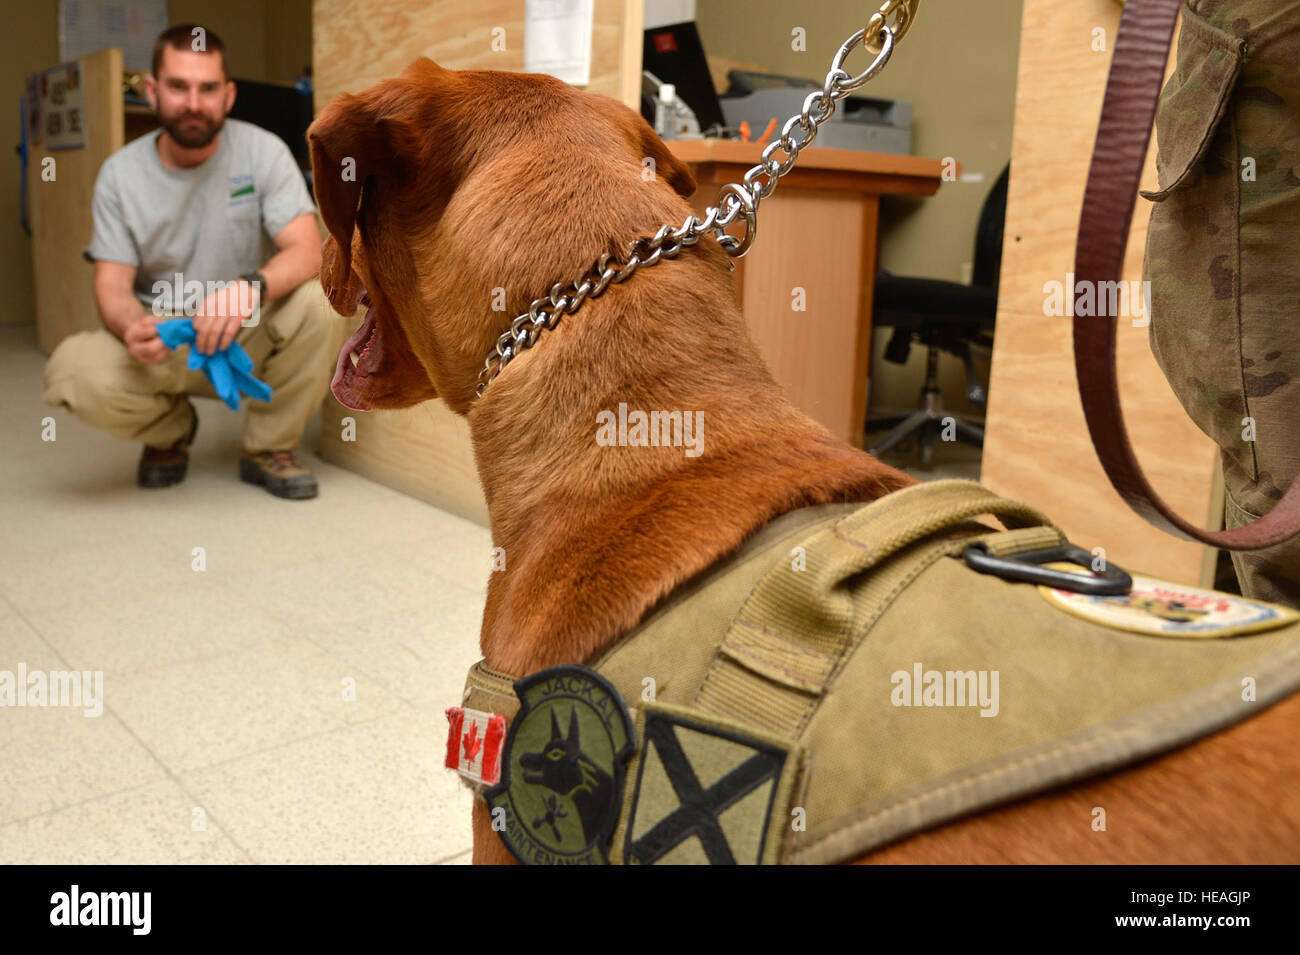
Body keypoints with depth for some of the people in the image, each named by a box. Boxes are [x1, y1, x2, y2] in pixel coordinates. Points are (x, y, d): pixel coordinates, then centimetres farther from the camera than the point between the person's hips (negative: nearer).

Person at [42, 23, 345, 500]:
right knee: (73, 370, -28)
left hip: (250, 337, -1)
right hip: (160, 343, 1)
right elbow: (113, 284, -6)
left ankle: (268, 448, -6)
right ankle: (171, 429, 10)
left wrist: (249, 289, -41)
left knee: (318, 303, -31)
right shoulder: (120, 173, -4)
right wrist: (130, 327, -32)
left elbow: (307, 250, -20)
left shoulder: (263, 151, -9)